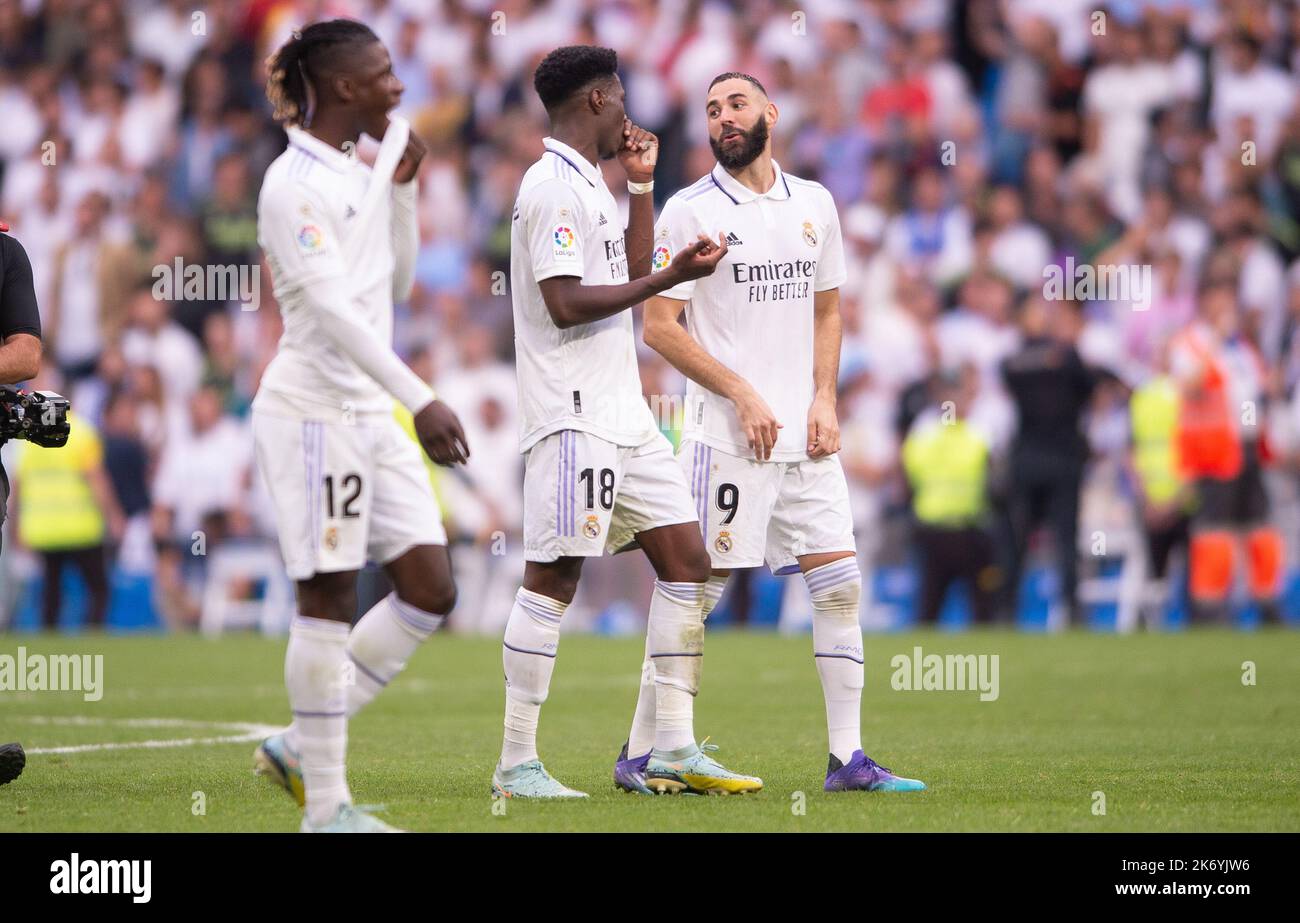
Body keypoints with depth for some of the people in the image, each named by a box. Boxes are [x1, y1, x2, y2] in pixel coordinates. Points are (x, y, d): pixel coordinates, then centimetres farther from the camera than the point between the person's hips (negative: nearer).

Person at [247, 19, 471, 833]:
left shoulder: (361, 172, 13)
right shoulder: (295, 184, -14)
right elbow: (332, 308, -23)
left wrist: (403, 187, 9)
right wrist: (421, 399, -29)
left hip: (371, 413, 9)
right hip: (312, 409, -9)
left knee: (431, 591, 4)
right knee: (330, 599, -6)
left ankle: (301, 747, 13)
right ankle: (325, 805, -1)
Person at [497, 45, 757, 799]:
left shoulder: (589, 185, 19)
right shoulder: (554, 187, -12)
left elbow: (630, 274, 27)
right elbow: (565, 303, -19)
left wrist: (642, 185, 19)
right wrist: (672, 277, -17)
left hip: (623, 415, 10)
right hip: (573, 417, -10)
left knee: (686, 559, 7)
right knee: (553, 579, -9)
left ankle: (675, 750, 8)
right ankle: (517, 765, -6)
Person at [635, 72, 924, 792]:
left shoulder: (814, 205, 12)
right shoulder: (690, 211, -4)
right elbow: (659, 327, -7)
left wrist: (824, 399, 5)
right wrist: (744, 395, -13)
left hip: (806, 436, 5)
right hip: (724, 435, -5)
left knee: (839, 587, 1)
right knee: (696, 590, -5)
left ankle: (847, 757, 6)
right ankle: (641, 753, 5)